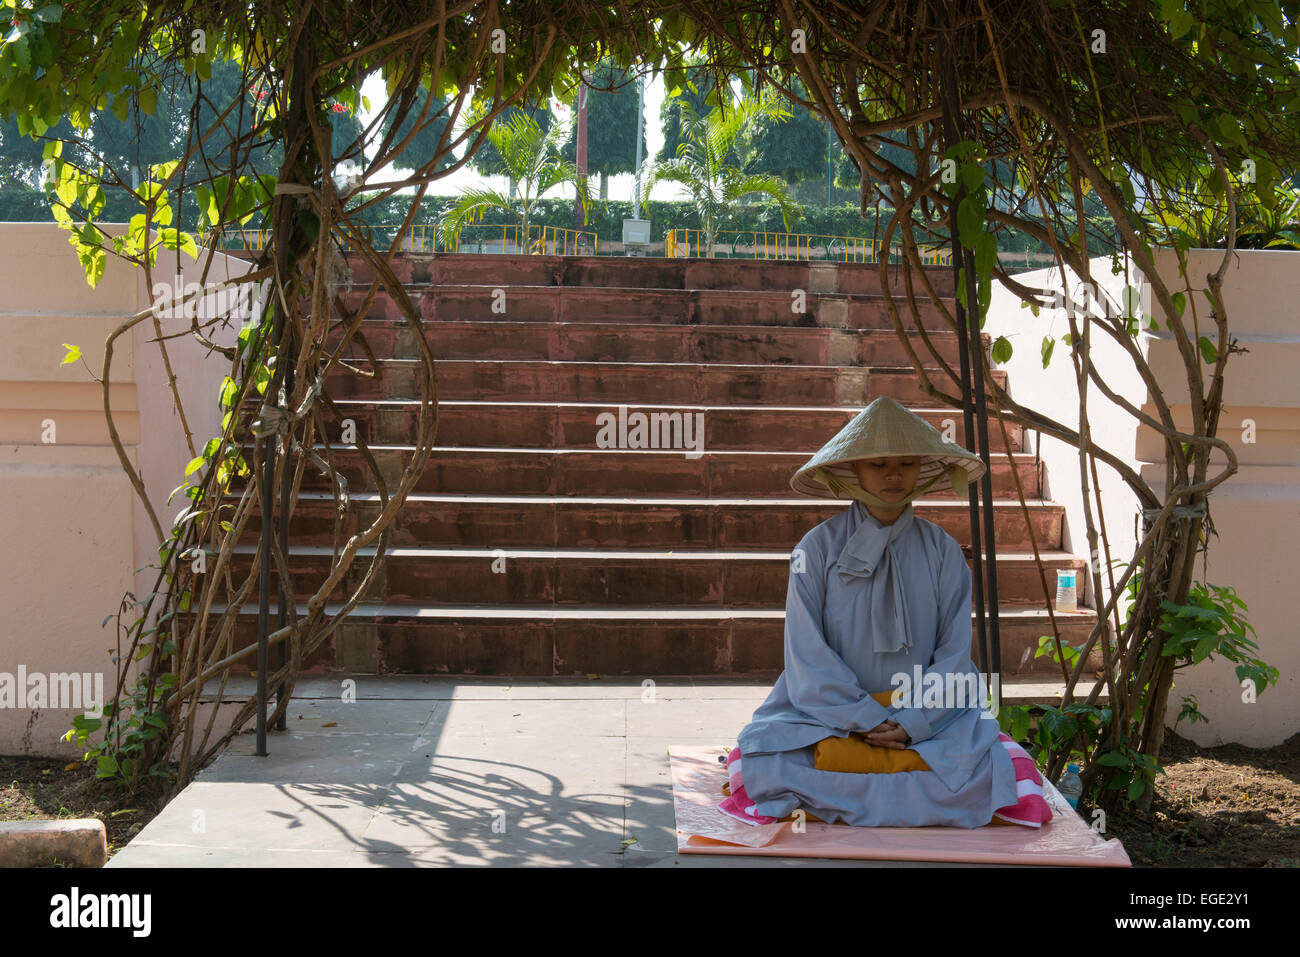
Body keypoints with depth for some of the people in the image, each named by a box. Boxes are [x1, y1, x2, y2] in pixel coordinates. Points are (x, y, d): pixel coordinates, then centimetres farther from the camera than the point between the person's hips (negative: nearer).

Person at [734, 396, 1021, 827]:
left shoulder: (943, 552, 6)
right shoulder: (817, 548, 1)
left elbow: (954, 654, 1)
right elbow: (808, 656, -5)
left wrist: (912, 723, -15)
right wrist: (867, 720, -16)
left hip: (927, 714, 1)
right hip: (829, 712, -1)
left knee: (982, 765, -28)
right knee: (765, 755, -30)